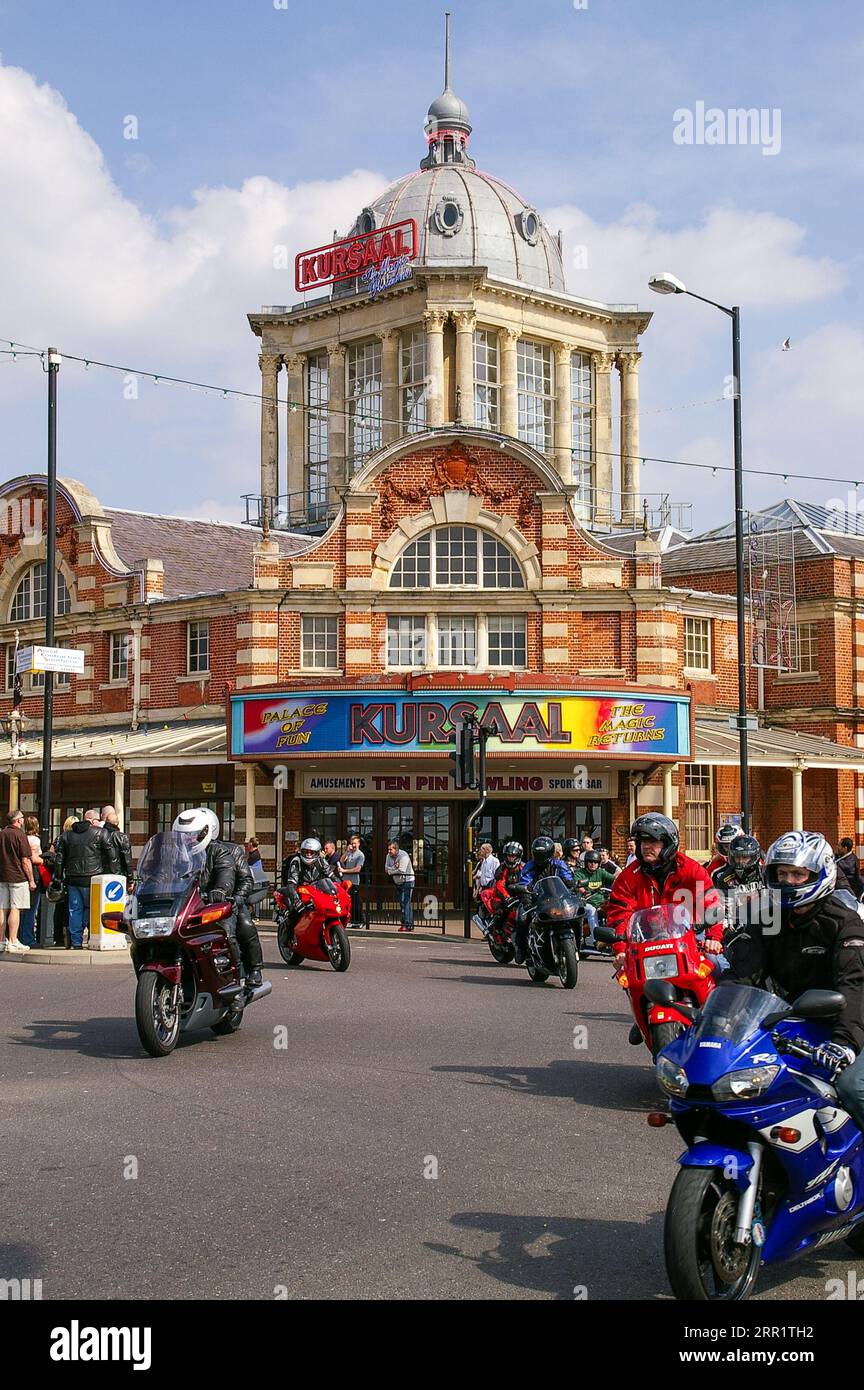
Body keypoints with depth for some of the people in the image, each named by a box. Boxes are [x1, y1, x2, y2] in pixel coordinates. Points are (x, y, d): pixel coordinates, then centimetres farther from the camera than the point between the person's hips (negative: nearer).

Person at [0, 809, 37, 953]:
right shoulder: (20, 835, -10)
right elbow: (26, 861, -11)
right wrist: (31, 880, -5)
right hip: (18, 877, -6)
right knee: (15, 909, -5)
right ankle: (12, 942, -7)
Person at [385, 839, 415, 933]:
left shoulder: (403, 856, -21)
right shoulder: (389, 856, 4)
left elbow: (401, 871, -28)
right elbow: (386, 869, 1)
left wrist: (390, 870, -14)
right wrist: (394, 868, -18)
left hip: (407, 882, -8)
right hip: (397, 883, 8)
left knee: (405, 902, -16)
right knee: (402, 903, 8)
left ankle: (406, 924, -19)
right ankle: (410, 924, 13)